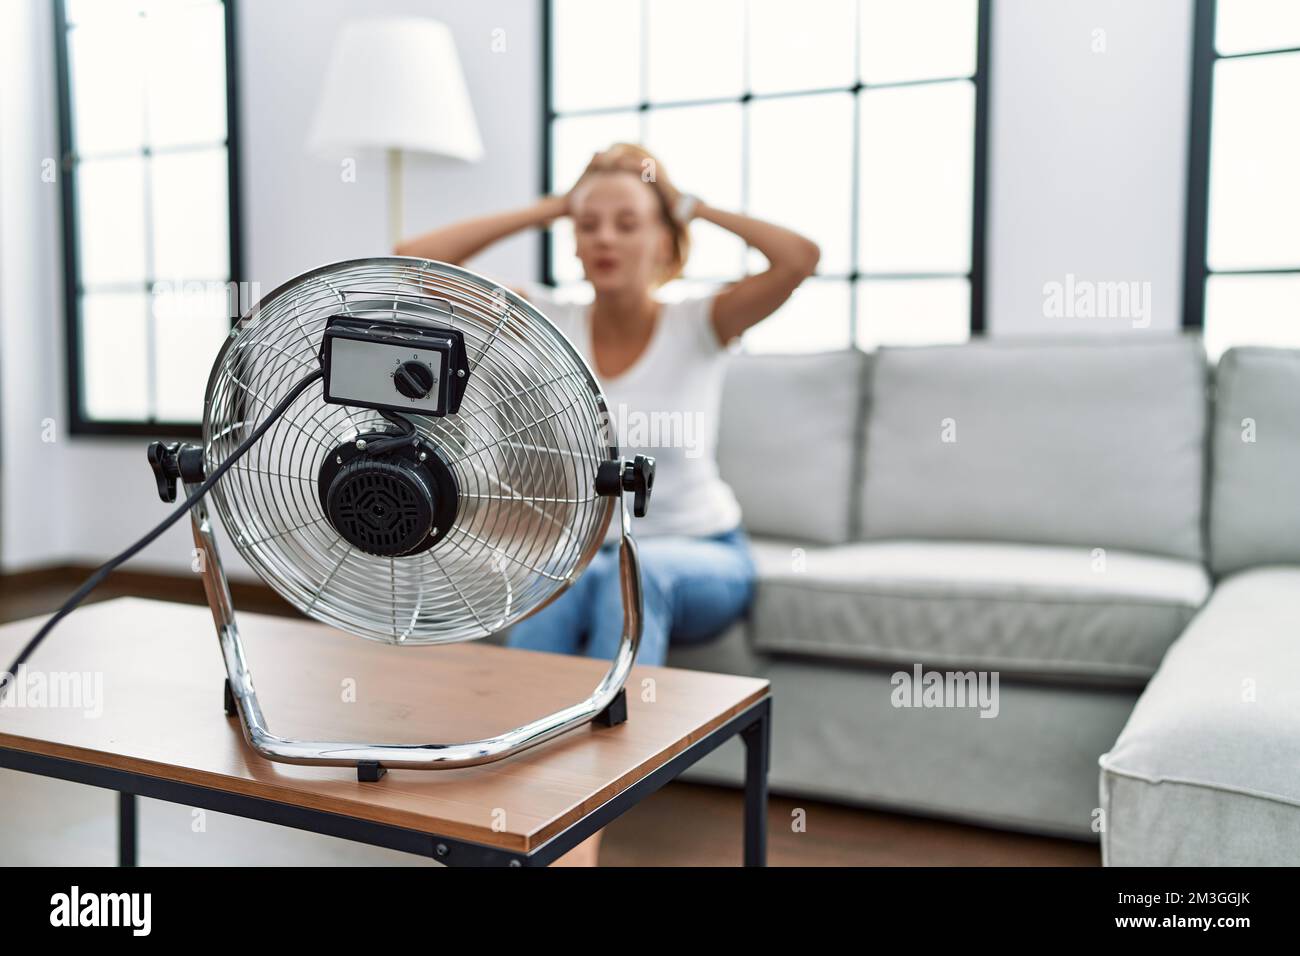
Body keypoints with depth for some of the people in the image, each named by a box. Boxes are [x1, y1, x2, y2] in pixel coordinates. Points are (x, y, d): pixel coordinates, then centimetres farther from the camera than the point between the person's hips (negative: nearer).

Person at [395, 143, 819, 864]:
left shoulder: (700, 325, -8)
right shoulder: (546, 323, -2)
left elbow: (801, 257, -25)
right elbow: (414, 265, -8)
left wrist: (693, 205, -11)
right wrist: (546, 209, -6)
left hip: (699, 561, -2)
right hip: (579, 553, 2)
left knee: (636, 570, -37)